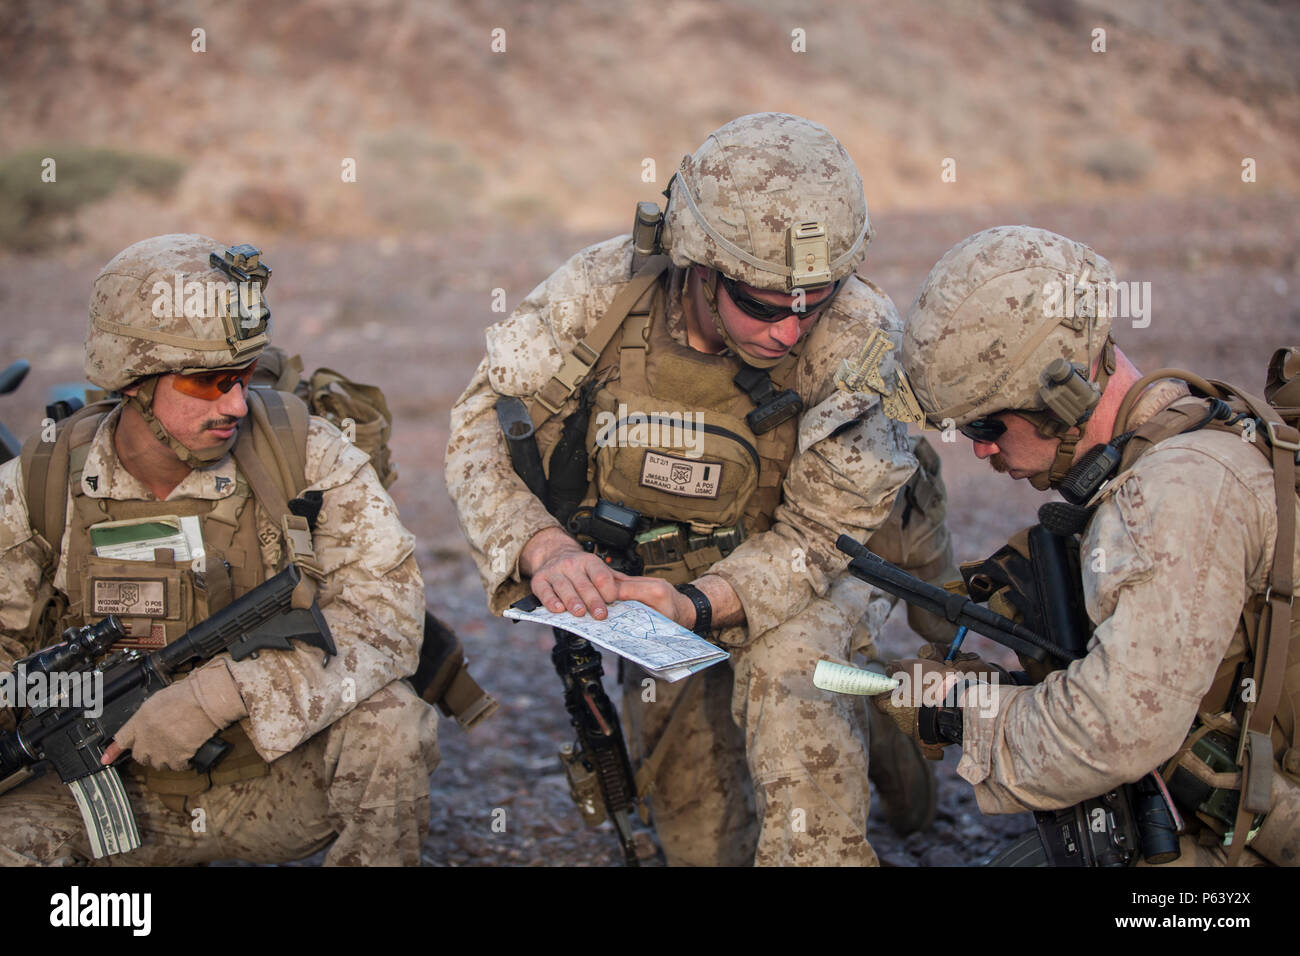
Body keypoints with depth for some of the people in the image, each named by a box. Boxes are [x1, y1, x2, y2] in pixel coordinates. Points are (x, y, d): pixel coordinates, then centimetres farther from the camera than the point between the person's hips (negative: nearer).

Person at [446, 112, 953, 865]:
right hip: (664, 579, 3)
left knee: (788, 668, -36)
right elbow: (485, 424, -21)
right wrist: (543, 547, -40)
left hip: (828, 563, -2)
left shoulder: (857, 340, -30)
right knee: (700, 841, 11)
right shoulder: (603, 292, -27)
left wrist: (697, 605, -41)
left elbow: (819, 534, -24)